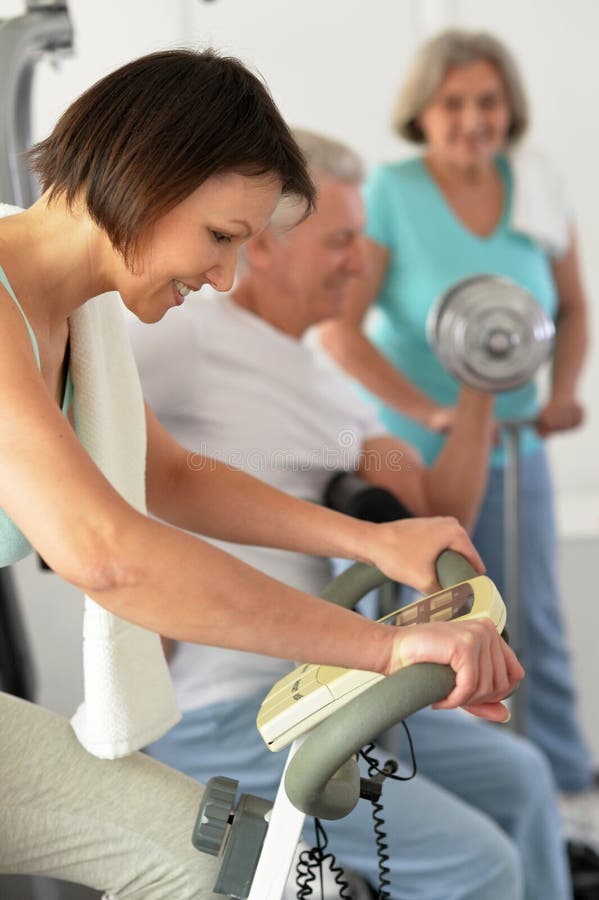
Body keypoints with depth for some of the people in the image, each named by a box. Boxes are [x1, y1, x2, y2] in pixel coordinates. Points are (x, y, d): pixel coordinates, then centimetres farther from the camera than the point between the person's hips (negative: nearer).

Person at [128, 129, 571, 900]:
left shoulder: (323, 382, 15)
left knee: (517, 780, 17)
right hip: (222, 726, -9)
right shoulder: (189, 337, -13)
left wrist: (479, 394, -3)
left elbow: (440, 521, 12)